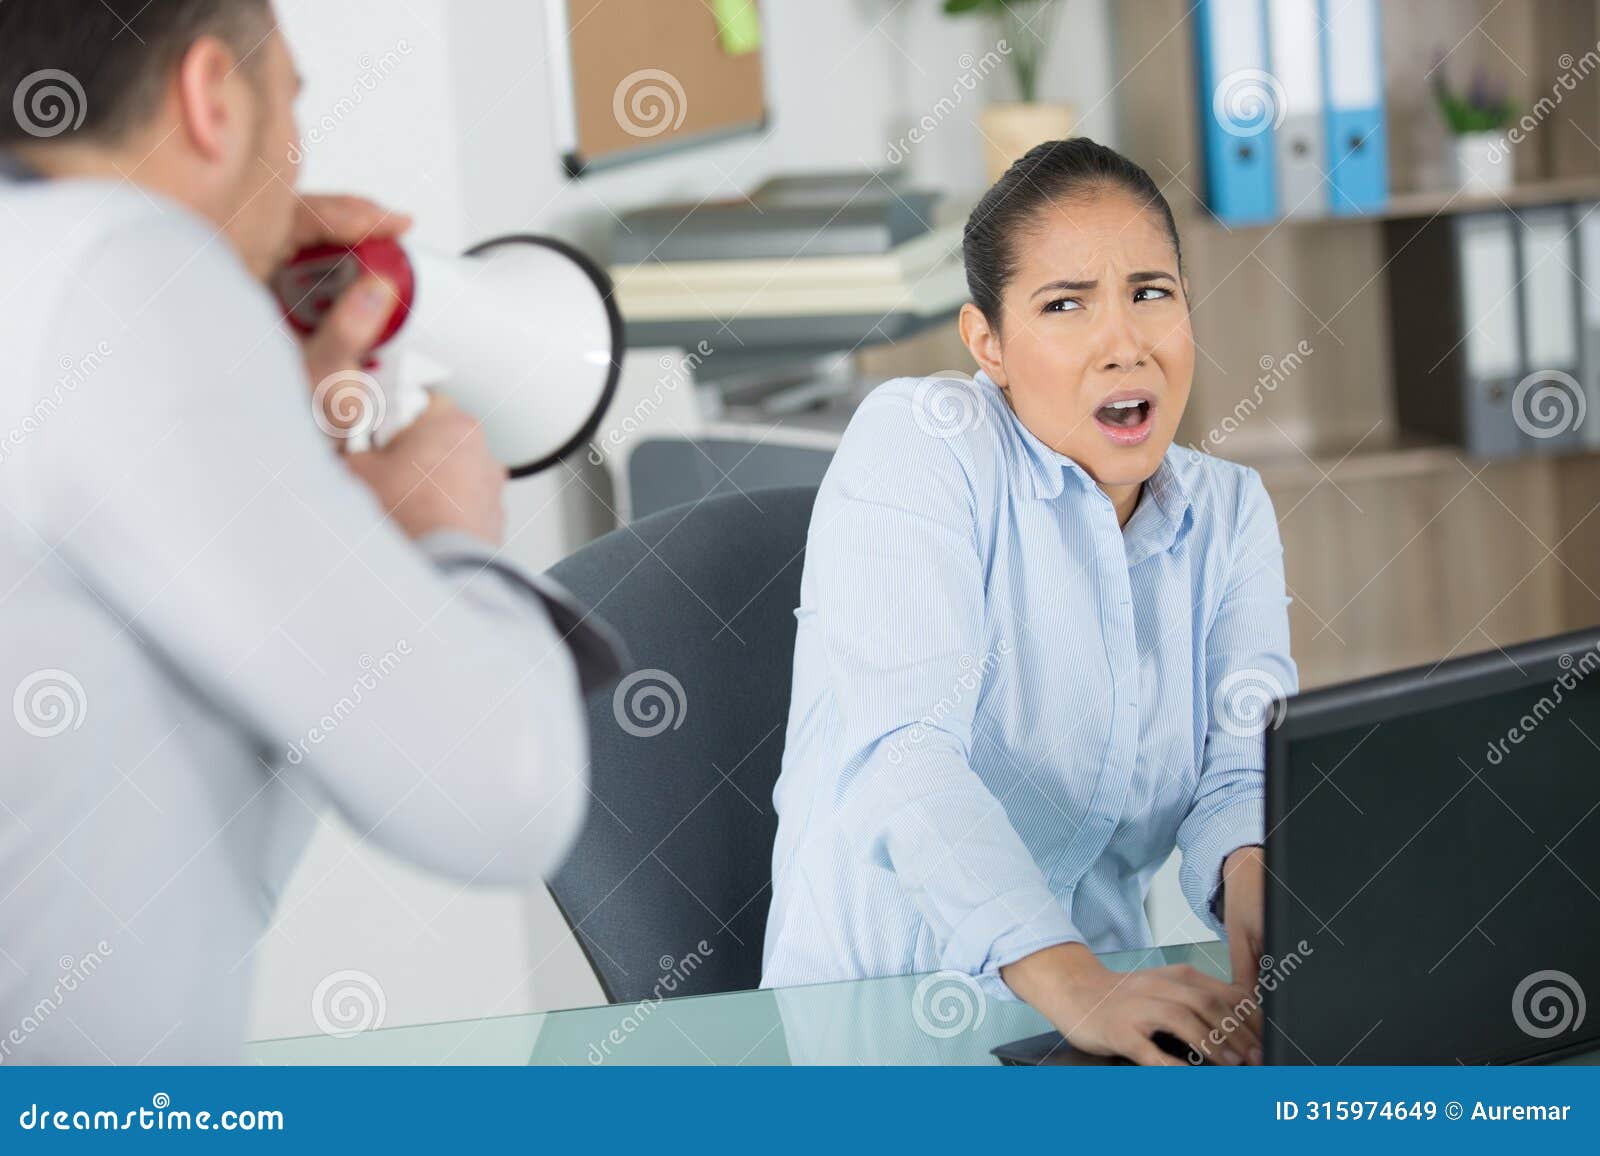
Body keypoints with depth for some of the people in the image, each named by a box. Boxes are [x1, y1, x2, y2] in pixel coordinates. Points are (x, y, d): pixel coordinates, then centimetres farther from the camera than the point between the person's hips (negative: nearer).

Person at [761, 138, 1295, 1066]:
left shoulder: (1230, 511, 12)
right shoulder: (920, 440, -7)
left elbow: (1246, 763, -1)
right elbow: (905, 749, -21)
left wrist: (1256, 891, -26)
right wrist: (1074, 985, -35)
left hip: (1100, 1002, 5)